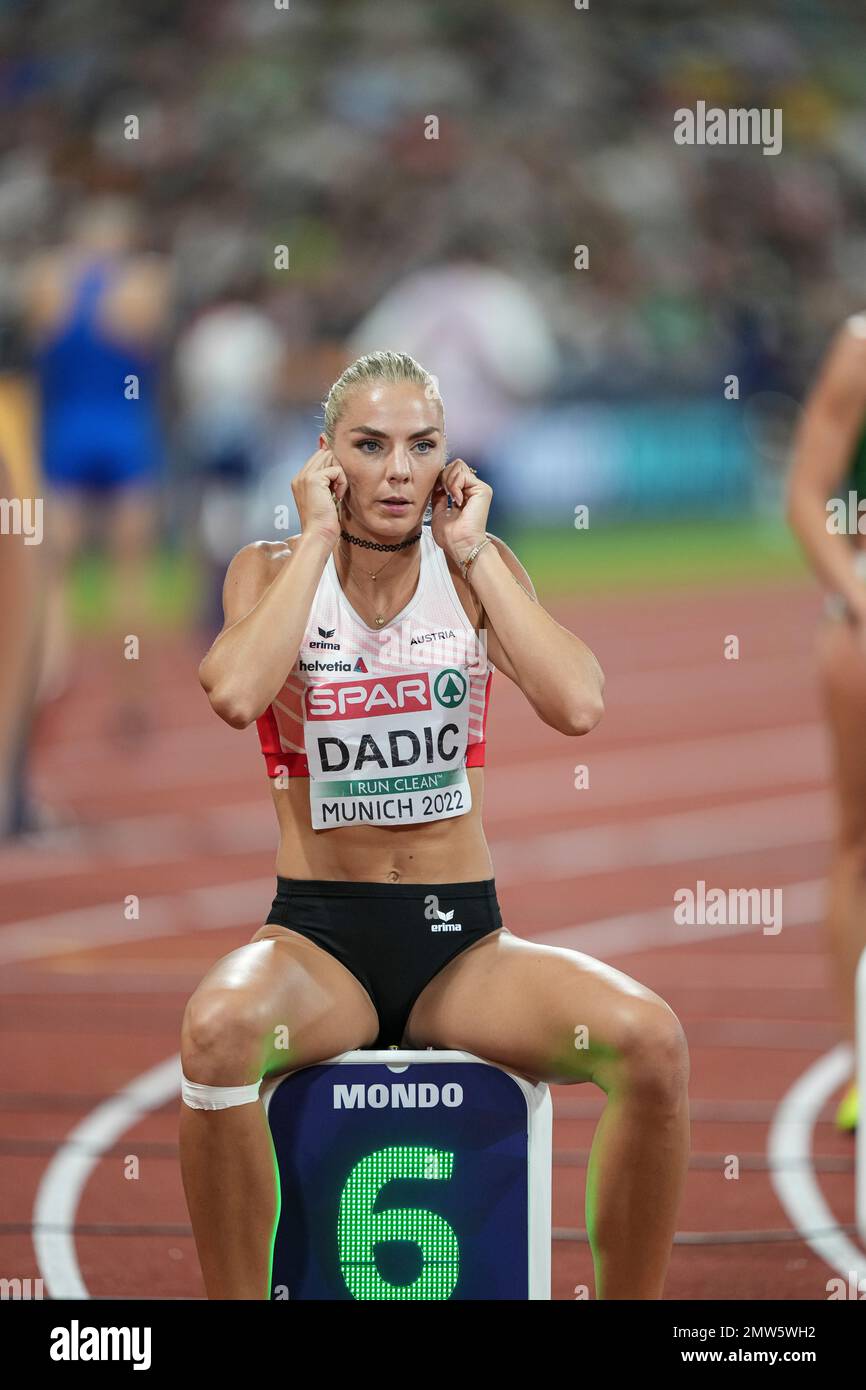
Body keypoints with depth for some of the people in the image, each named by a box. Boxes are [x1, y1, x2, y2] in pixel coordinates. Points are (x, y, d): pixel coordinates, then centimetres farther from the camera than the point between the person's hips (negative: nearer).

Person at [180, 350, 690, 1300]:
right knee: (217, 1029, -37)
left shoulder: (477, 570, 6)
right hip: (319, 936, -2)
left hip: (464, 943, 2)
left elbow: (577, 706, -13)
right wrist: (318, 538, -11)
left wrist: (471, 550, -7)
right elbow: (236, 694, -22)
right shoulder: (273, 571, 2)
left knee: (649, 1040, -27)